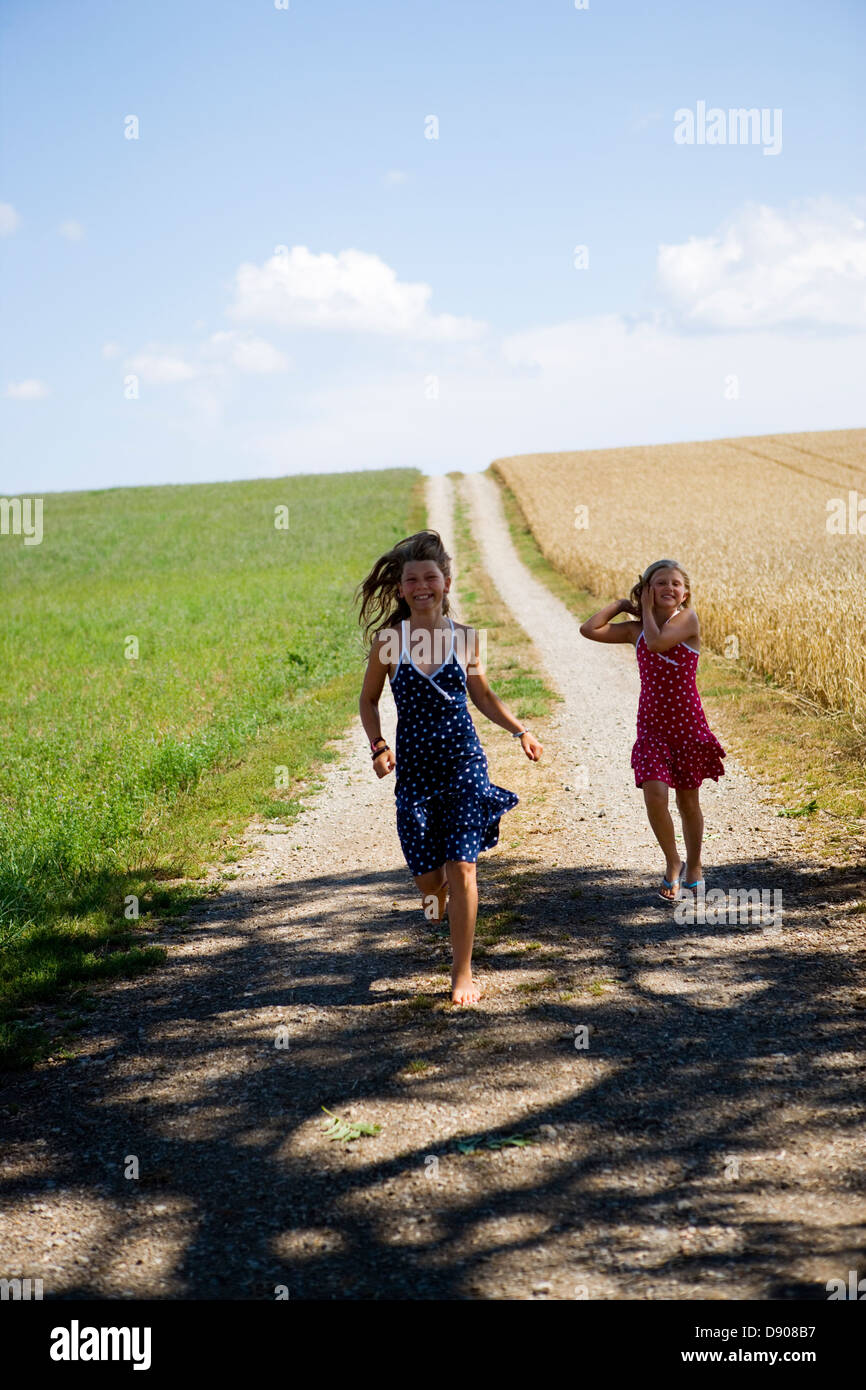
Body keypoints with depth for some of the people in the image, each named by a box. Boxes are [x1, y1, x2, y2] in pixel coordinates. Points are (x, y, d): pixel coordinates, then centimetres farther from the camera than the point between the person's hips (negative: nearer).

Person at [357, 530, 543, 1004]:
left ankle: (463, 972, 4)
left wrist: (521, 731, 4)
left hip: (463, 762, 0)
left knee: (461, 868, -8)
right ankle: (453, 924, 41)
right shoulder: (389, 639, -3)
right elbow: (369, 701, 8)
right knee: (428, 878, 3)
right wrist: (378, 746, -7)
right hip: (414, 767, 0)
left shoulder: (465, 637, 0)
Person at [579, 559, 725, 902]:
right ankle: (672, 863, 9)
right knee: (654, 794, -14)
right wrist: (621, 603, 3)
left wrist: (647, 610, -10)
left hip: (688, 722, -2)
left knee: (688, 800, 9)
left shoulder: (687, 619, -8)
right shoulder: (635, 630, 5)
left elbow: (657, 642, -25)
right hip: (652, 725, 2)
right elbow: (589, 629, -2)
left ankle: (694, 868, 29)